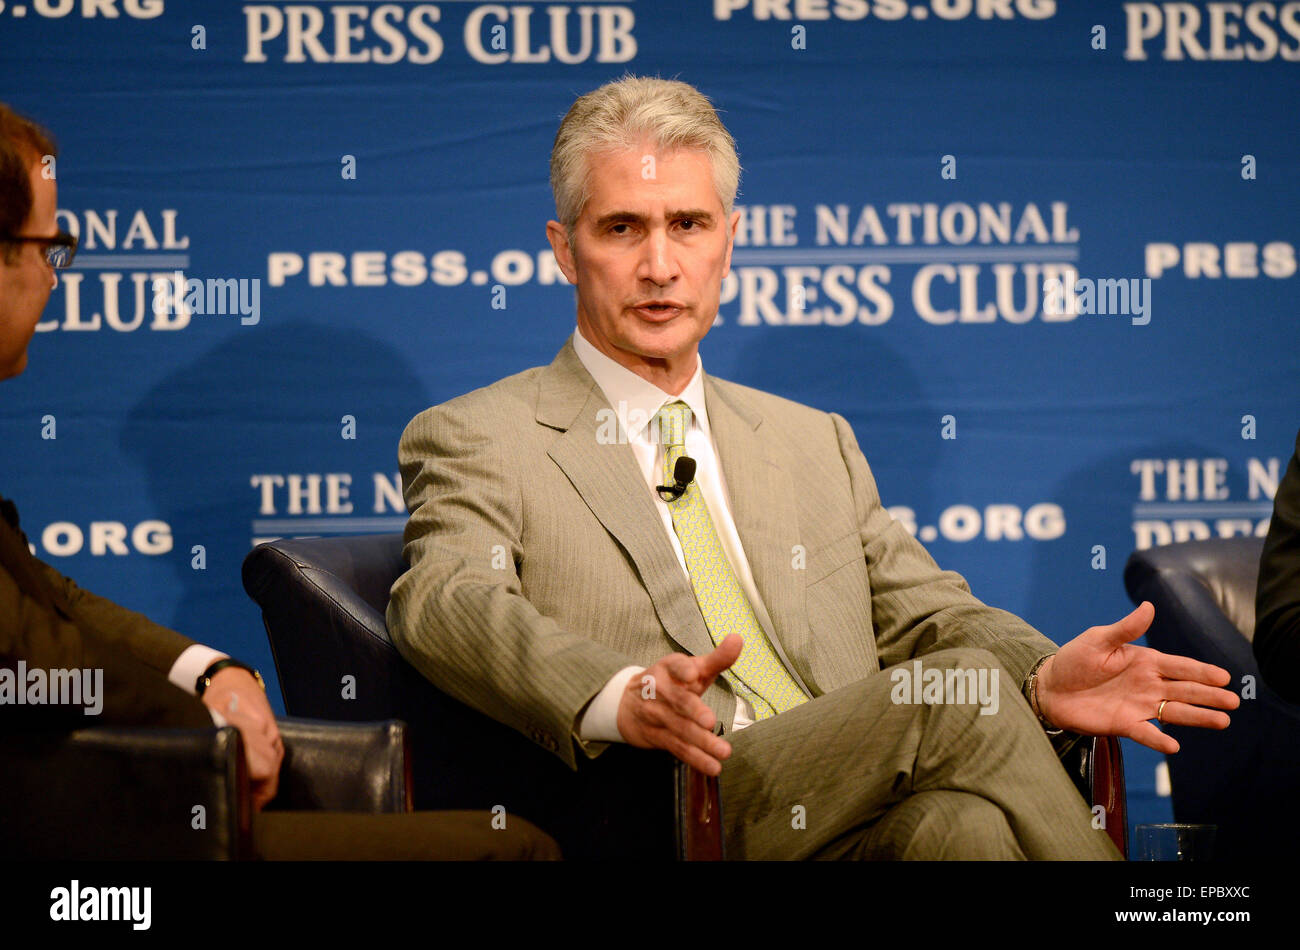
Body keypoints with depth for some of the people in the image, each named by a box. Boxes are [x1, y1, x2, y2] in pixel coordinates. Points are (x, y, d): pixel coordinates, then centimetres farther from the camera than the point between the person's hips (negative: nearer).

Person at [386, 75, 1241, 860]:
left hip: (864, 818, 4)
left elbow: (927, 616, 20)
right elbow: (452, 605, -9)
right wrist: (623, 698, -31)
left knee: (956, 825, -33)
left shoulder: (816, 443, 28)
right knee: (959, 696, -27)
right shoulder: (473, 440, 11)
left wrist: (1042, 677, -5)